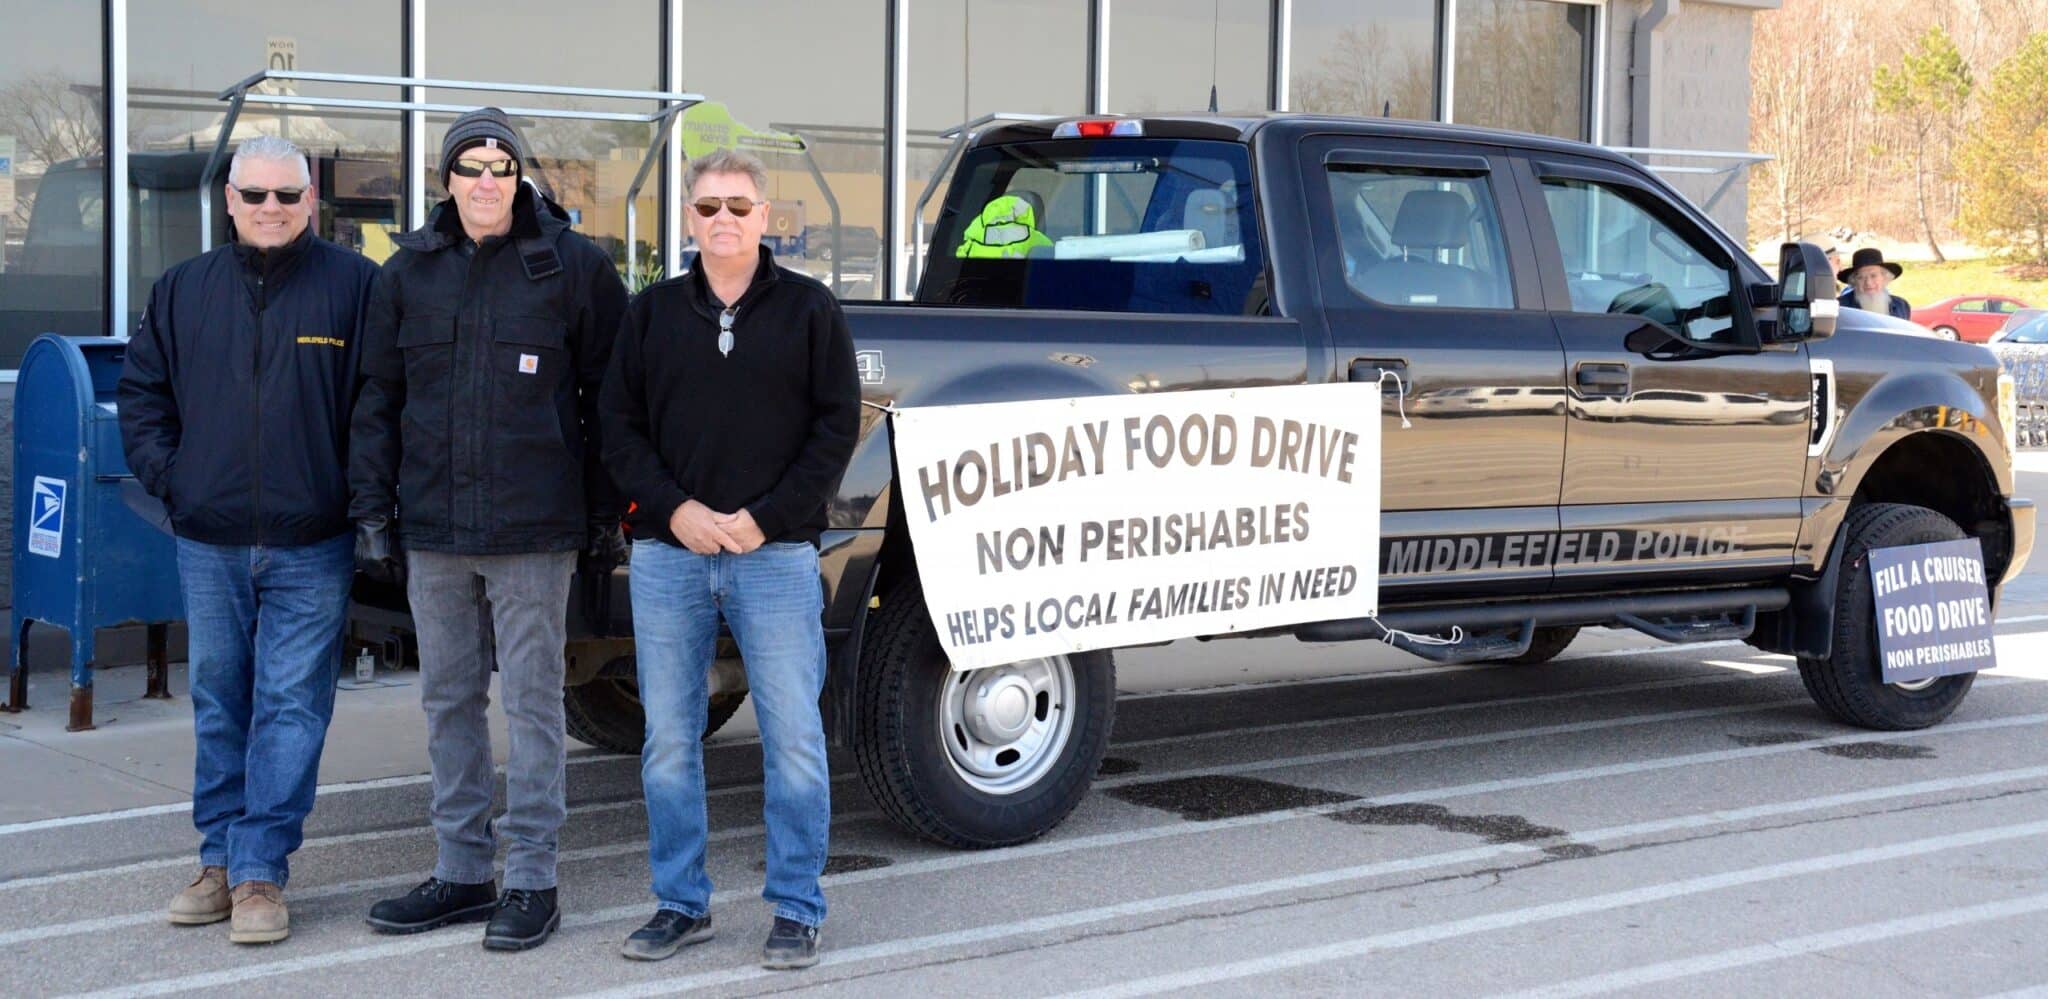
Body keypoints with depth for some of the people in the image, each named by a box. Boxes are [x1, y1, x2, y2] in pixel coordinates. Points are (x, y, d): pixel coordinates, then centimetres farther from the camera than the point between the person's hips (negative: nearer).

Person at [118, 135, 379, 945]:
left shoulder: (353, 285, -1)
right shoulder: (184, 290, 10)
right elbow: (141, 390, 17)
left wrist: (361, 494, -6)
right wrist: (164, 474, 5)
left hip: (309, 548, -4)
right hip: (208, 544, 4)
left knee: (290, 710, -3)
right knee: (217, 704, 11)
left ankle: (259, 871, 1)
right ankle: (219, 860, 21)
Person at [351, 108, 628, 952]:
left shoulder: (572, 266, -2)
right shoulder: (408, 271, 8)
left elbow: (606, 397, 2)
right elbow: (379, 396, 12)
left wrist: (605, 515, 0)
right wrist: (372, 509, 6)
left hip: (532, 532, -4)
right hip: (432, 532, 4)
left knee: (532, 705, 1)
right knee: (448, 702, 11)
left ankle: (532, 882, 9)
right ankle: (461, 874, 22)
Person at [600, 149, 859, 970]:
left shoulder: (809, 309, 3)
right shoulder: (653, 313, 10)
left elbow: (836, 427, -1)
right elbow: (619, 426, 8)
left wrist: (765, 518, -10)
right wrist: (674, 509, -7)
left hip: (775, 555, -2)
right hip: (668, 554, 3)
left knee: (793, 738, -1)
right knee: (668, 739, 7)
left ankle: (797, 909, 9)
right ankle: (681, 903, 19)